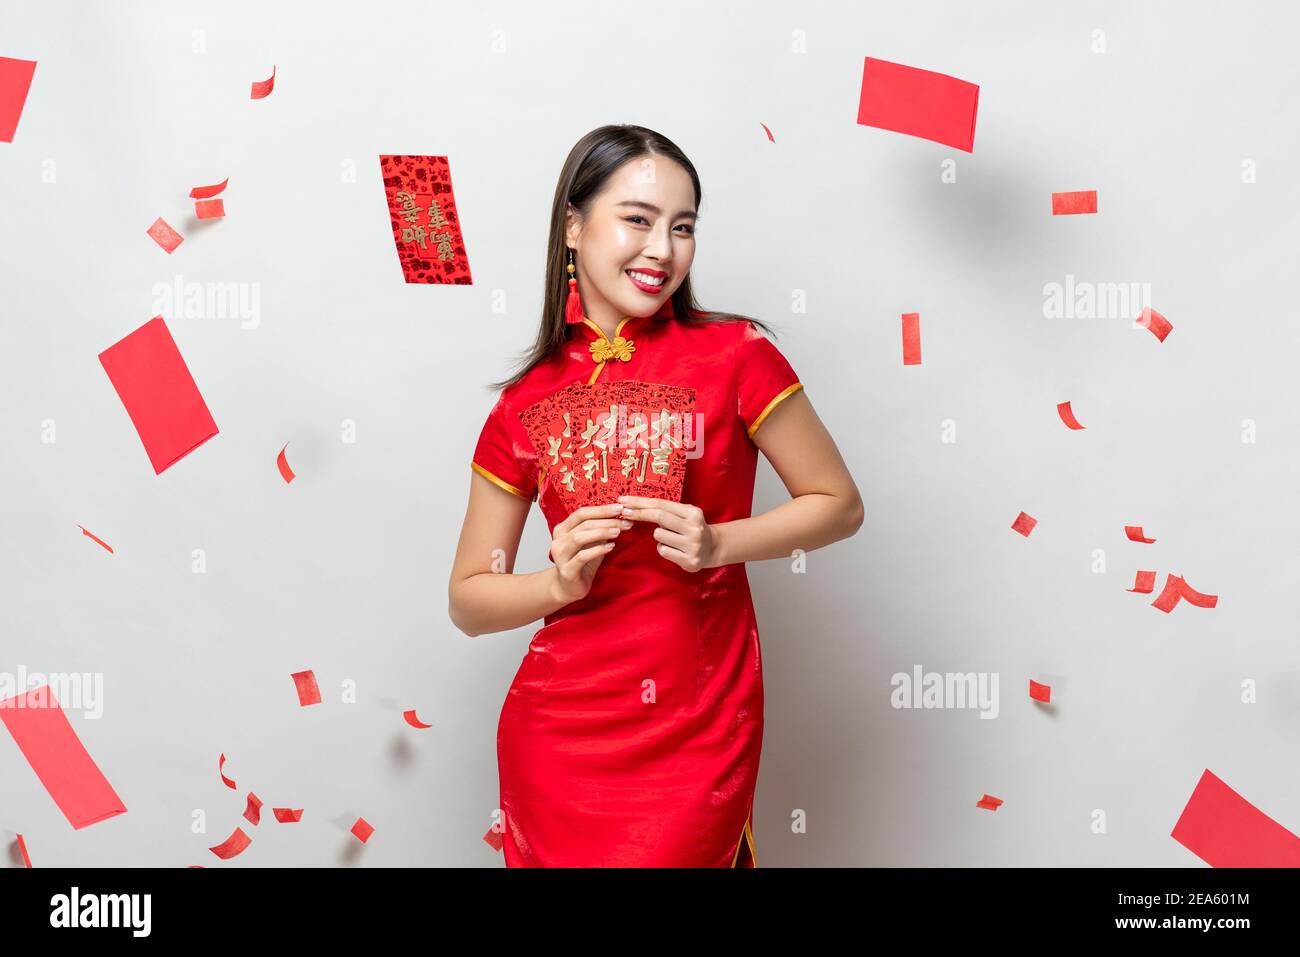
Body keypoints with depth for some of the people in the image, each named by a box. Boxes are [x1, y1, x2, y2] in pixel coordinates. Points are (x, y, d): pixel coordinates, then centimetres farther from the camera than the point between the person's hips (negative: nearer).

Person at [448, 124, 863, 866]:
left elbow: (839, 505, 1)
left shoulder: (734, 355, -5)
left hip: (698, 732, -2)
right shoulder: (526, 404, 1)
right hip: (558, 732, 2)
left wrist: (718, 543, -14)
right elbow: (469, 601, 6)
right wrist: (559, 581, -13)